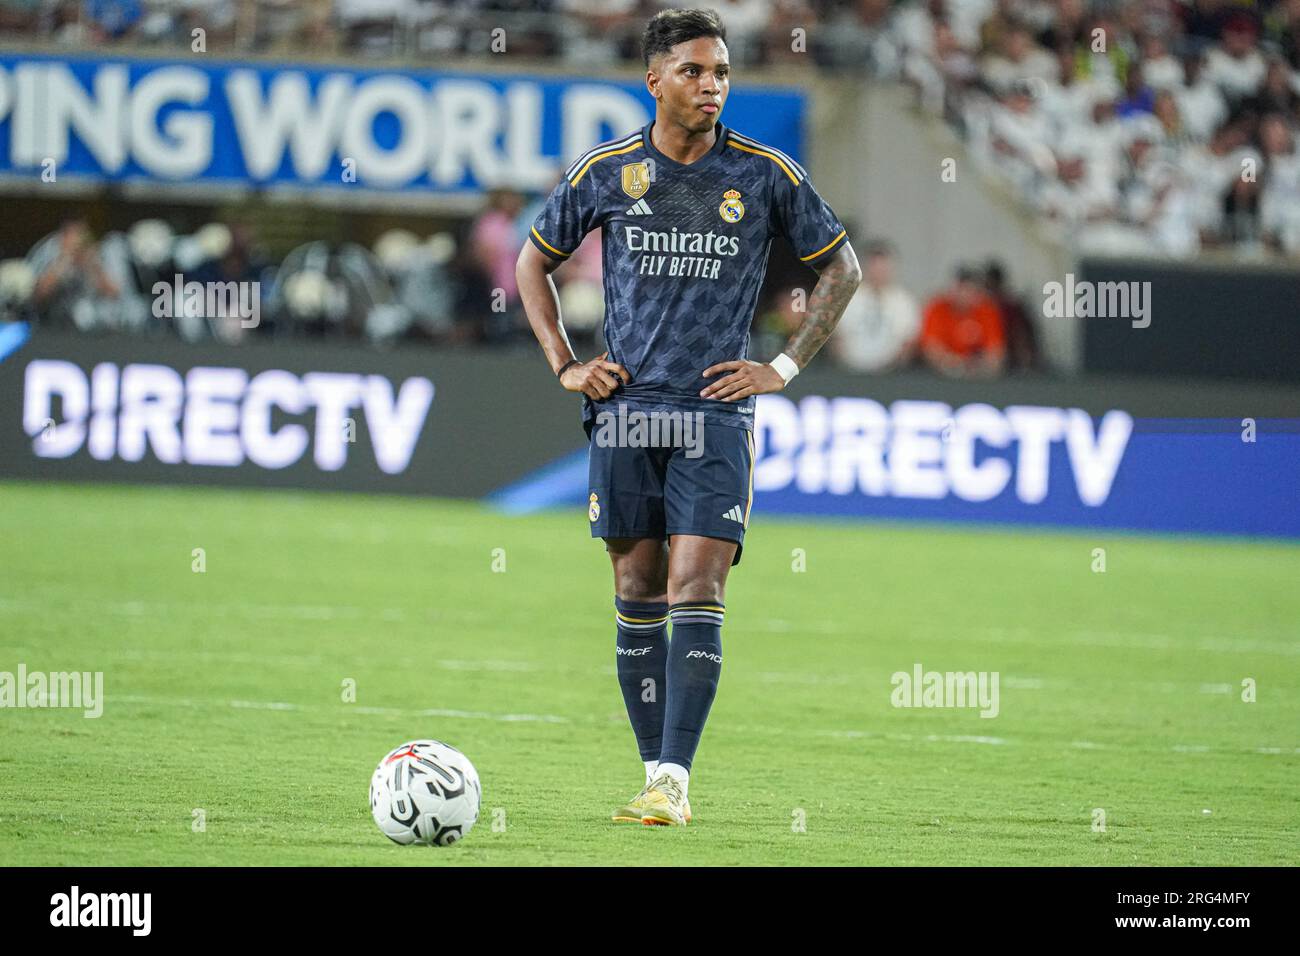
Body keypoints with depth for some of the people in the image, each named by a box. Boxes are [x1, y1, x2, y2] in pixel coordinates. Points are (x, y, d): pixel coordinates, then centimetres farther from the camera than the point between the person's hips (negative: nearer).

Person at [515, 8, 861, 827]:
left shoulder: (768, 175, -1)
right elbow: (534, 261, 17)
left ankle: (674, 782, -15)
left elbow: (841, 267, 11)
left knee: (696, 596, -11)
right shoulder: (605, 171, 2)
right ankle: (656, 774, 12)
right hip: (626, 411, 2)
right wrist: (565, 364, 7)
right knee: (638, 598, 5)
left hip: (716, 416, -2)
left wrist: (785, 367, 3)